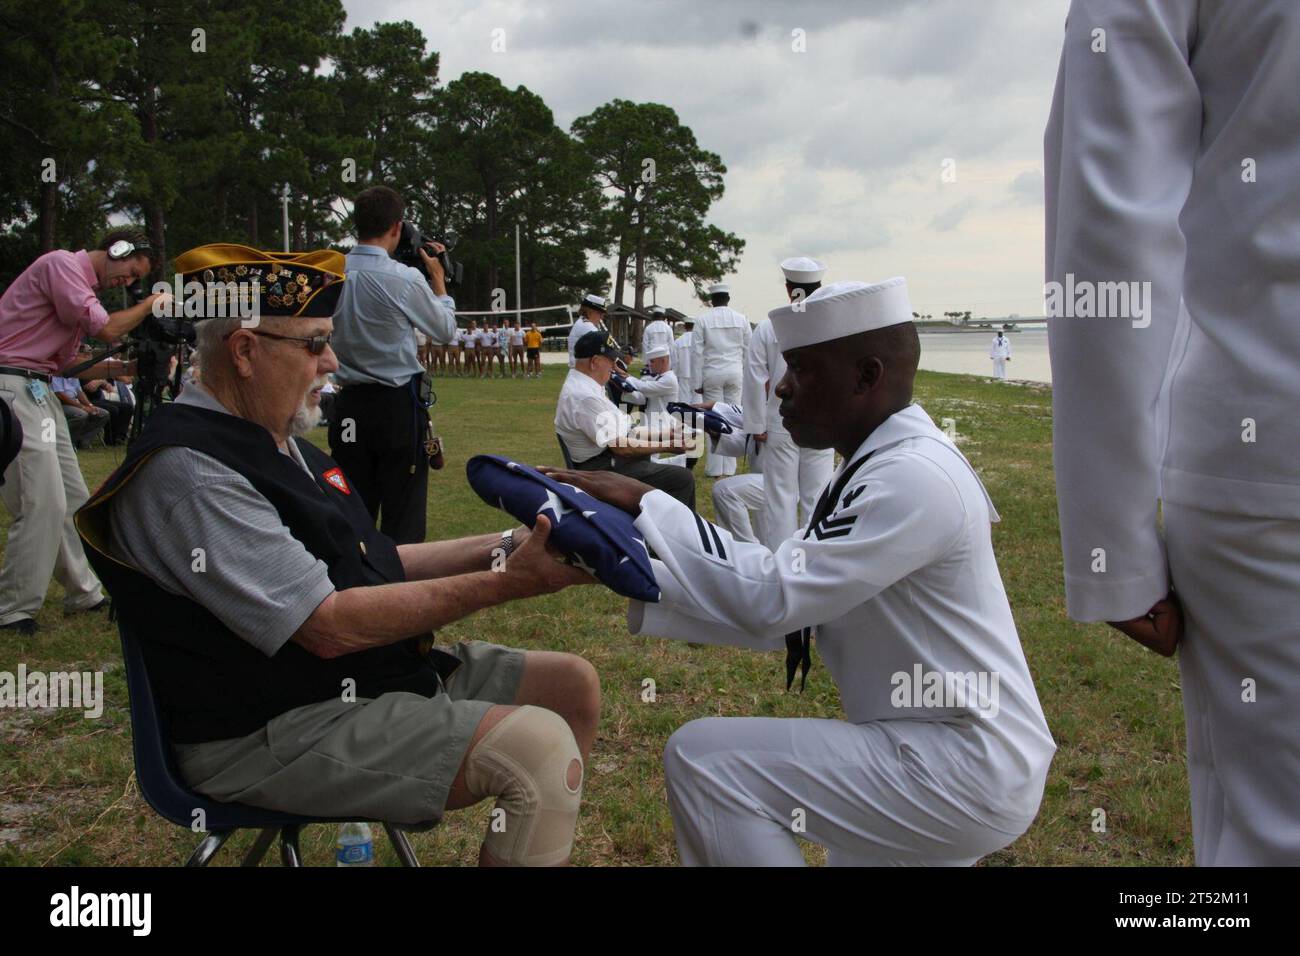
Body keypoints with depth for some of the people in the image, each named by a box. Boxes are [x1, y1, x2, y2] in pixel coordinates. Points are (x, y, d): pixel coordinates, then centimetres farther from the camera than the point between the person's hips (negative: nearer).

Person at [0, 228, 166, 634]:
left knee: (72, 498, 12)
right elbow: (105, 328, -15)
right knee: (43, 503, -11)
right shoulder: (62, 263, -8)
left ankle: (84, 593, 23)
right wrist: (151, 304, 0)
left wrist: (121, 368, 11)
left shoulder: (82, 283, 20)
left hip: (38, 390, 10)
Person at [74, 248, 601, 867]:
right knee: (538, 746, -26)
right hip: (270, 734, -10)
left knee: (572, 684, 8)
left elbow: (374, 564, 16)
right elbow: (329, 625, -24)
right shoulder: (189, 473, -20)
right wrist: (506, 582, -21)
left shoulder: (281, 444, 14)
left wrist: (506, 547, 4)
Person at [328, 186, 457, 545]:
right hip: (398, 407, -5)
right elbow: (445, 330, 1)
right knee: (402, 514, 3)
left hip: (349, 404, 5)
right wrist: (438, 279, 15)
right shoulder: (404, 279, -14)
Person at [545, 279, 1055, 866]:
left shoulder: (914, 477, -22)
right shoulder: (882, 465, 9)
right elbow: (782, 607, 7)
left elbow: (771, 599, -27)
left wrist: (645, 503, -19)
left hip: (965, 770, -10)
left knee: (701, 759, -13)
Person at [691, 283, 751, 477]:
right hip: (735, 374, 2)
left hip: (712, 374, -2)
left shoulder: (702, 320, -4)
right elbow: (747, 350, 6)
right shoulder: (741, 319, 2)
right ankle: (729, 467, 10)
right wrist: (746, 378, 14)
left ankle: (715, 468, 5)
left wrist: (697, 382, 0)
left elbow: (697, 352, -5)